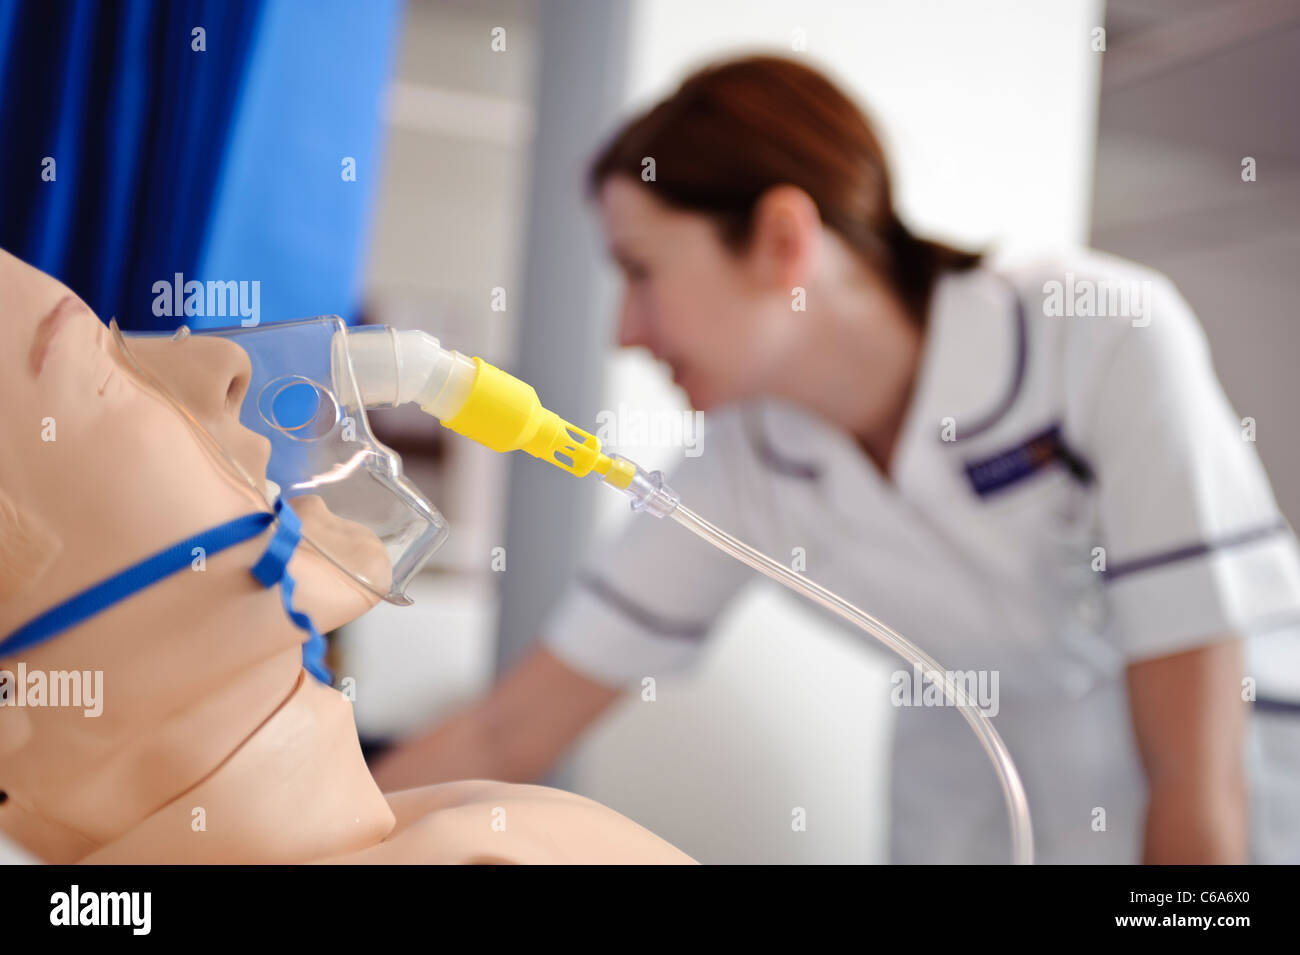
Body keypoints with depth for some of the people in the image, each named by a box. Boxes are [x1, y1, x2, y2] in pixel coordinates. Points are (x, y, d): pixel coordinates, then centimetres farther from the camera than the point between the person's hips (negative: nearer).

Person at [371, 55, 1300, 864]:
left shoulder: (1112, 348, -30)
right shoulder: (744, 471, -17)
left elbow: (1198, 776, -27)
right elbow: (505, 735, -11)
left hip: (1156, 810, -2)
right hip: (963, 802, 3)